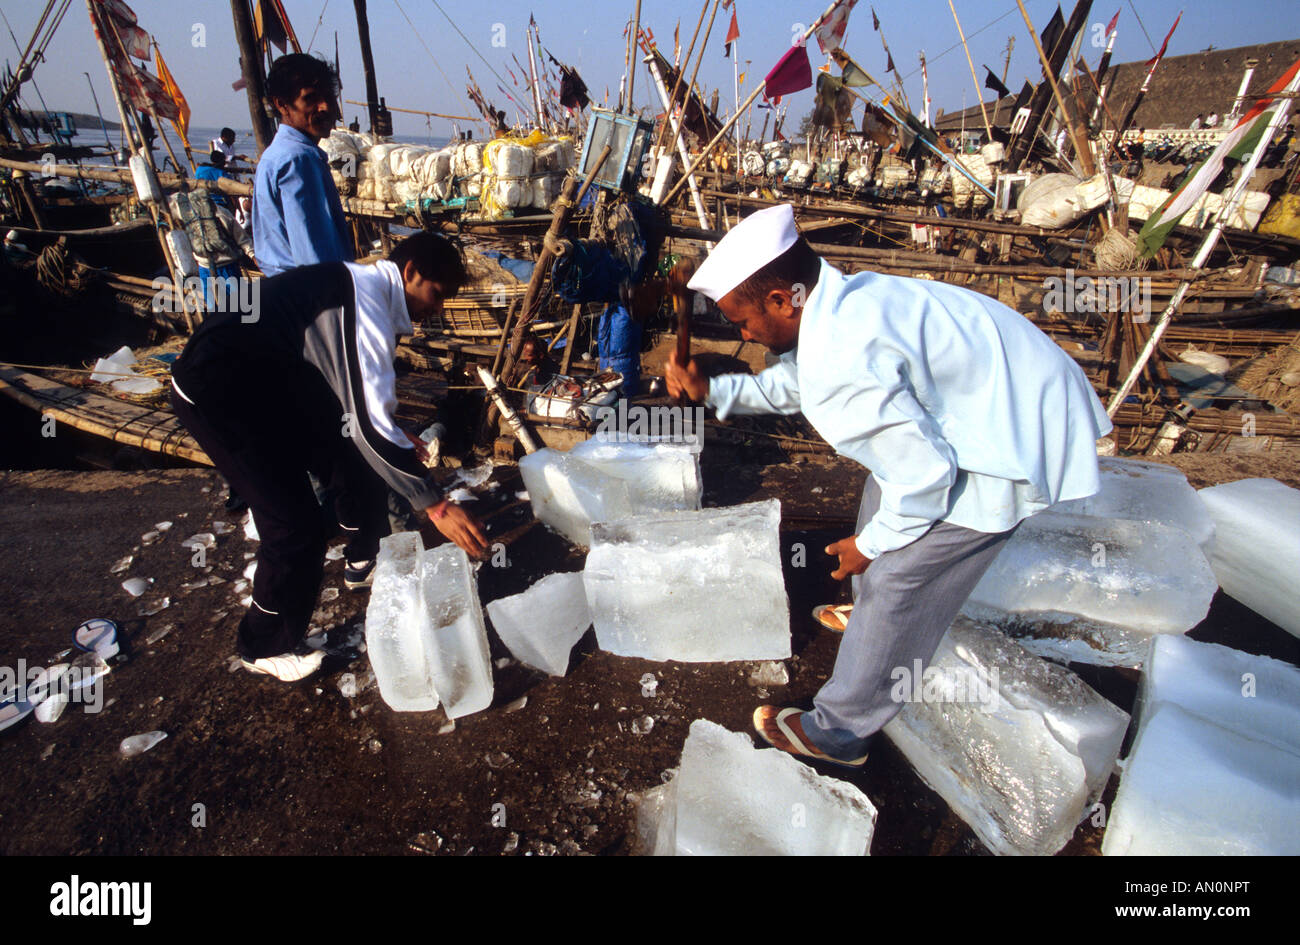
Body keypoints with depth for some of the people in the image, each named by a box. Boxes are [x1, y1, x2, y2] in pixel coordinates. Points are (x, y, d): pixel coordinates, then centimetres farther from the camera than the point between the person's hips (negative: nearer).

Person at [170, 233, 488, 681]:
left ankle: (363, 563, 34)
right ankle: (265, 648, 14)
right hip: (218, 392, -10)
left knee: (359, 465, 10)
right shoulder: (365, 303, -26)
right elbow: (371, 424, -33)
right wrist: (435, 506, -30)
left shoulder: (366, 288, 5)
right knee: (297, 526, -9)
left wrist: (393, 438, 19)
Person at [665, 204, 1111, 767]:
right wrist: (713, 391, 9)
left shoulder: (841, 367, -31)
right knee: (883, 495, 24)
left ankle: (837, 733, 13)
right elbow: (795, 383, 15)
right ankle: (873, 617, 49)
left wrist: (871, 544, -10)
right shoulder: (841, 299, -1)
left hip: (1017, 441, -10)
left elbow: (924, 471, -26)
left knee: (900, 581, -5)